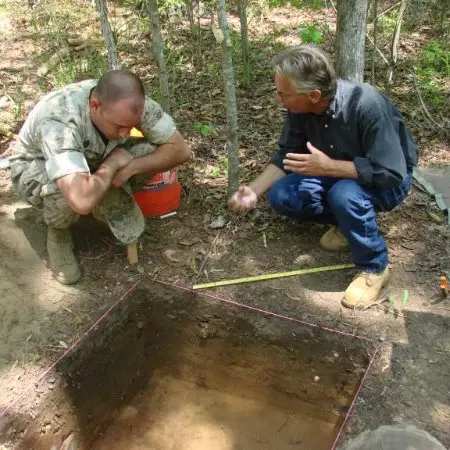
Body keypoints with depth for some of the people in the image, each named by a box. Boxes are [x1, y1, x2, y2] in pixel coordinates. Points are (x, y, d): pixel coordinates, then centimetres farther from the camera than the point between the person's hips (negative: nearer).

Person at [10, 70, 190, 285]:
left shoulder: (130, 102, -27)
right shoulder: (58, 122, -43)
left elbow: (179, 149, -19)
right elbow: (82, 200, -55)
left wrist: (128, 168, -32)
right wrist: (113, 164, -36)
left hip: (93, 162, 4)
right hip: (36, 172, -4)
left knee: (153, 151, -20)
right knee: (67, 193, -40)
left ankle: (106, 203, 5)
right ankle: (58, 230, -3)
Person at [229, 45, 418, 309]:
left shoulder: (366, 105, -35)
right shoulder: (301, 107, -18)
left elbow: (390, 174, -35)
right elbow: (286, 155, -5)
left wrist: (328, 166, -39)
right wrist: (254, 190, -19)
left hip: (386, 180, -5)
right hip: (337, 173, 6)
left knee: (344, 194, -37)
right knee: (281, 197, -14)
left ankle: (375, 268, -14)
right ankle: (347, 221, 9)